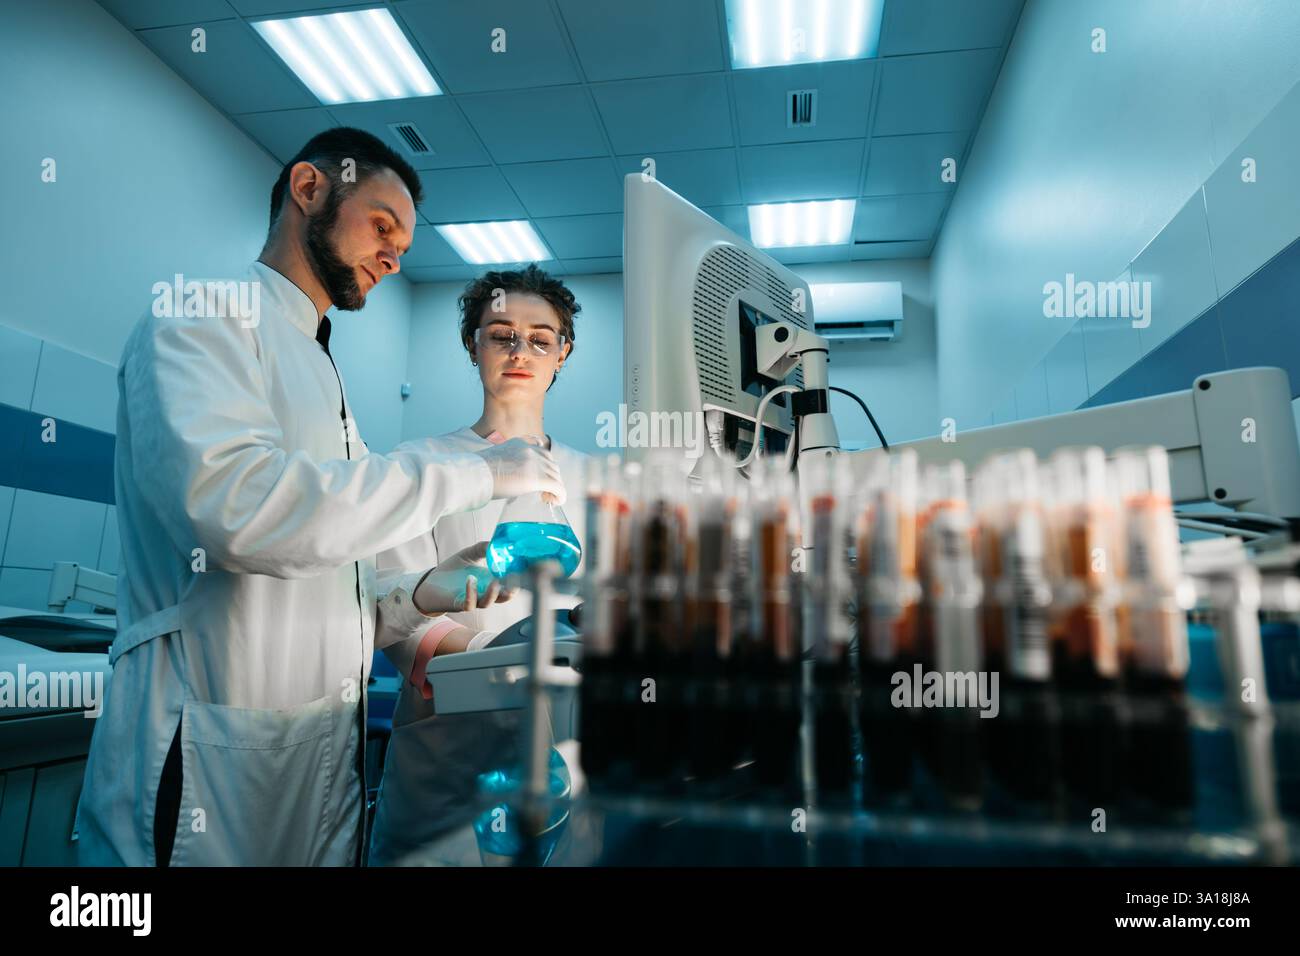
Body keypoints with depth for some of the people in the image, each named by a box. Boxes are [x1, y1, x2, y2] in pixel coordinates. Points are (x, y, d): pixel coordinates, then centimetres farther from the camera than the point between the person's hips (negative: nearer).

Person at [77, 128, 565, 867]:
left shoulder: (323, 380, 18)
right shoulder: (202, 321, -5)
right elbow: (233, 504, -27)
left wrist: (417, 599, 0)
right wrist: (473, 474, -20)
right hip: (210, 771, -7)